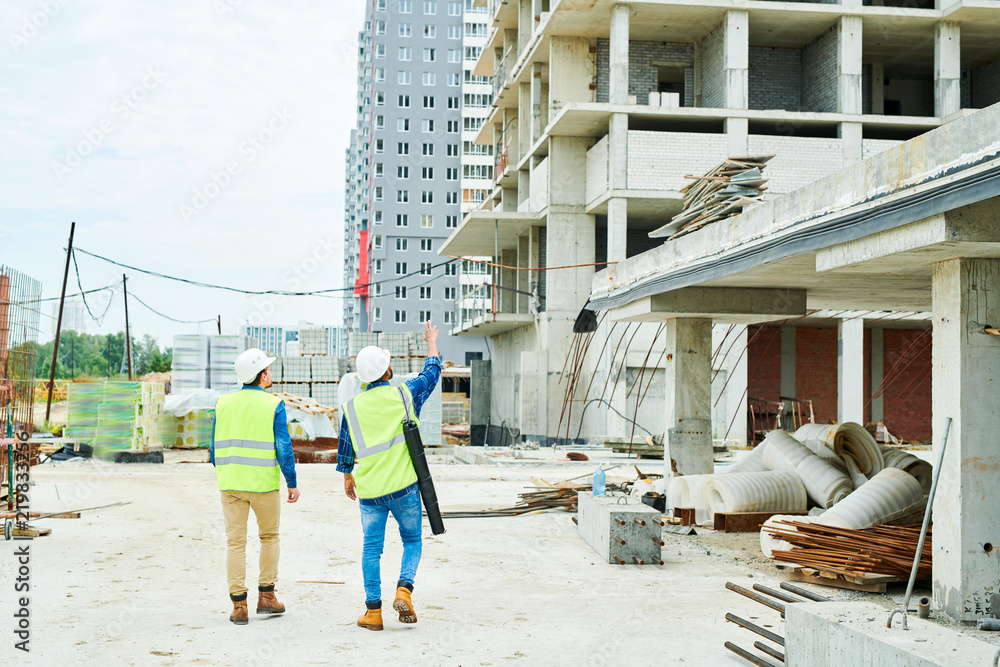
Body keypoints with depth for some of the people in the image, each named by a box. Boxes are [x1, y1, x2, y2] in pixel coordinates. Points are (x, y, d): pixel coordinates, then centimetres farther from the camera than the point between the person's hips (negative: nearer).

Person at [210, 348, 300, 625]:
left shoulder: (223, 404, 4)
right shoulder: (273, 405, -7)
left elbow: (215, 450, 8)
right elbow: (283, 448, -10)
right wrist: (292, 483, 0)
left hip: (230, 484, 3)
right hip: (264, 483, -3)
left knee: (235, 542, 6)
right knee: (269, 537, 16)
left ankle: (239, 605, 4)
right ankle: (266, 595, 16)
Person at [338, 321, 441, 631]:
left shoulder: (352, 406, 1)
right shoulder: (405, 394, -4)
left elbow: (345, 446, 12)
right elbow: (432, 373, 15)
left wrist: (347, 476, 27)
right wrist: (432, 343, 31)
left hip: (369, 490, 2)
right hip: (404, 486, -2)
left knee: (372, 547, 10)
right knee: (412, 541, 13)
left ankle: (373, 611, 8)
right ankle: (404, 590, -9)